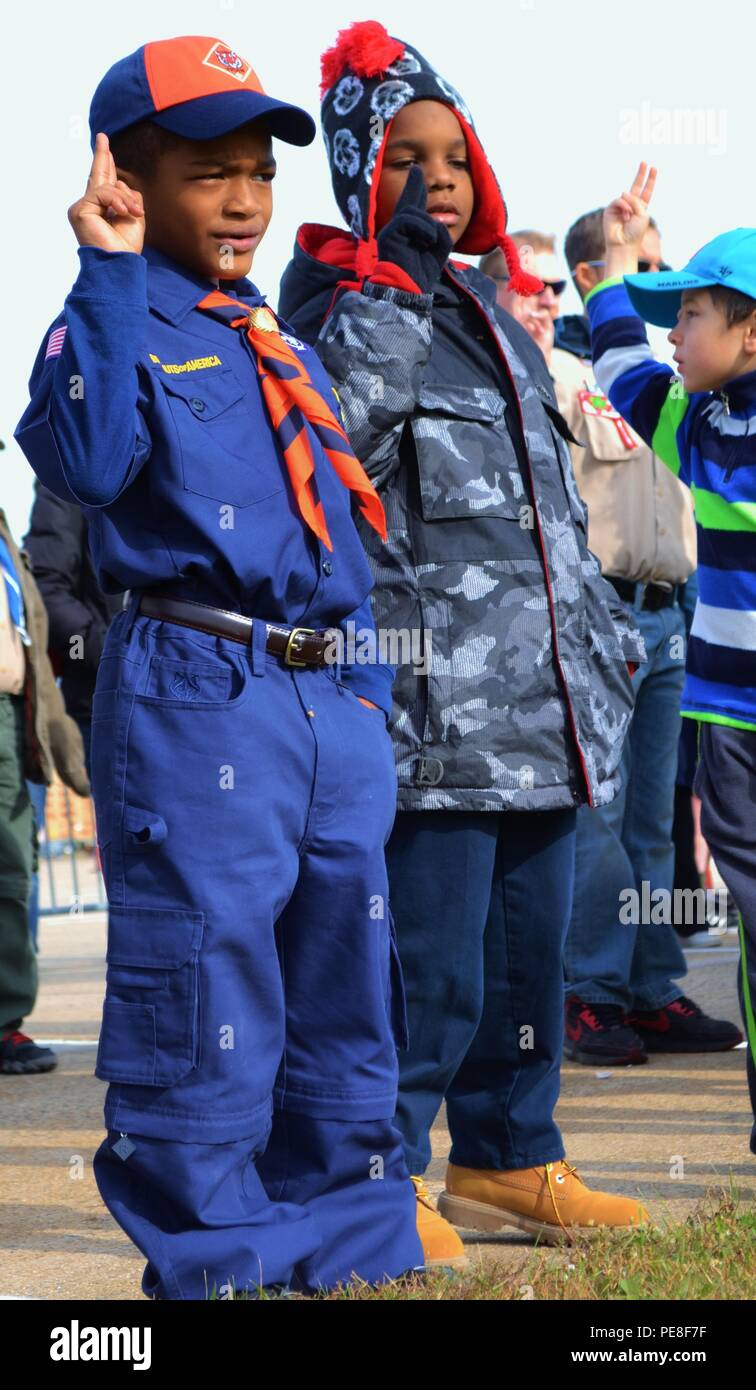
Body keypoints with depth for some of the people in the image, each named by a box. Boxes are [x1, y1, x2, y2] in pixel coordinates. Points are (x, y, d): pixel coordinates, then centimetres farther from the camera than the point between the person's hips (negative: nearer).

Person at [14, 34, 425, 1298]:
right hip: (196, 701, -8)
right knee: (208, 1013, -4)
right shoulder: (114, 328, -3)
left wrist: (367, 692, 18)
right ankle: (217, 1267, 5)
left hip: (331, 703, 8)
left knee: (345, 1014, 13)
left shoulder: (285, 347, 20)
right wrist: (111, 277, -22)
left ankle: (360, 1255, 23)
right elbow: (90, 462, -25)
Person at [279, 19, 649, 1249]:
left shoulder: (497, 320, 21)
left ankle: (508, 1158, 24)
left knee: (528, 948, 12)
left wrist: (601, 631, 27)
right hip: (435, 711, -8)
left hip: (541, 709, 8)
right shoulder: (361, 331, -5)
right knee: (432, 965, -9)